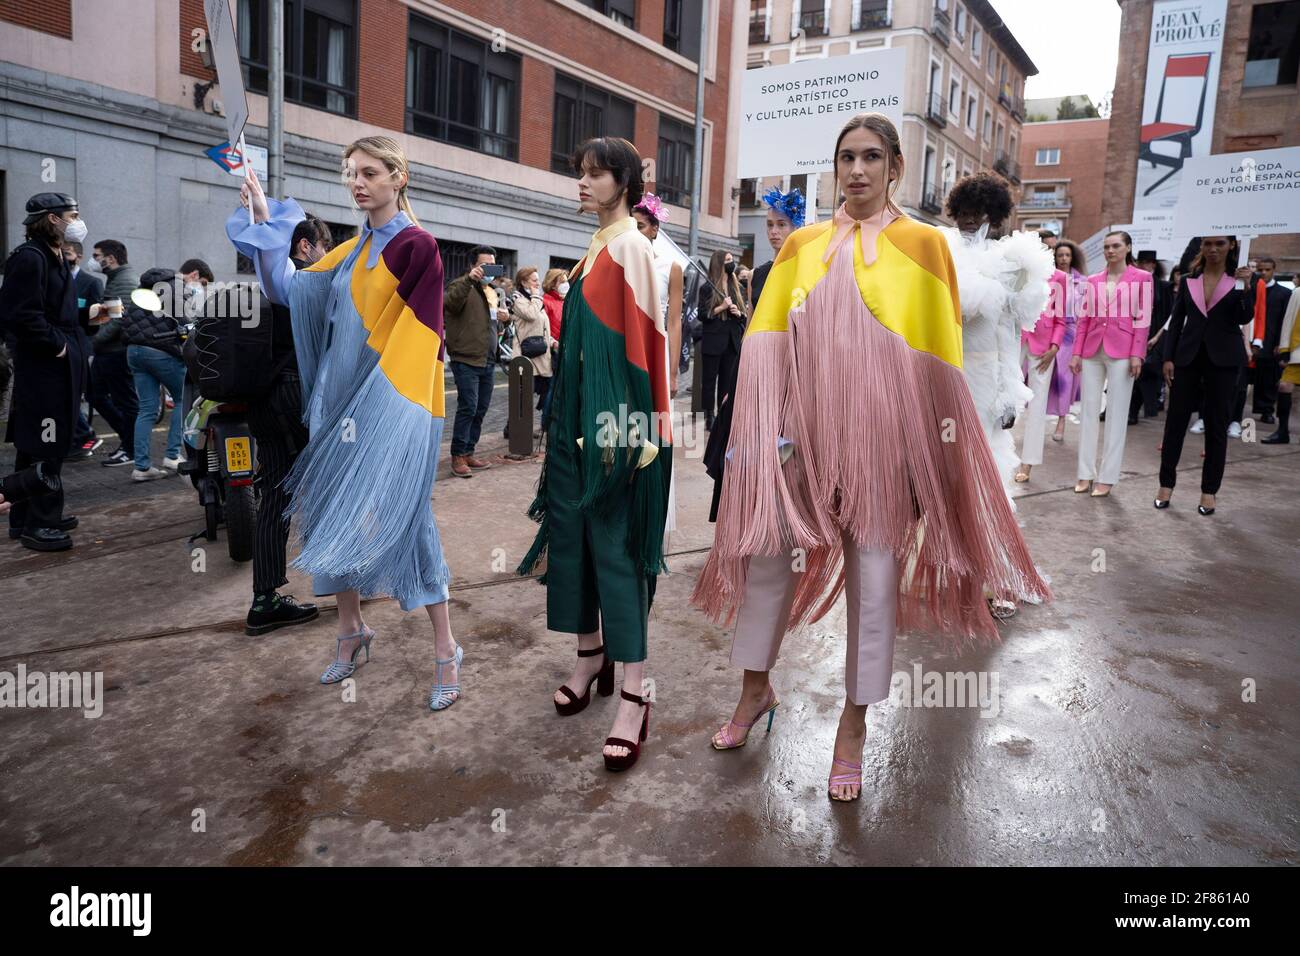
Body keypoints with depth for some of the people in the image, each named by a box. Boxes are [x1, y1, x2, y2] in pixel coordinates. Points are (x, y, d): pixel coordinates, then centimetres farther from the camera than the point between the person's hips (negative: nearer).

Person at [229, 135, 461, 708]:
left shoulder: (416, 246, -8)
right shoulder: (352, 251, 14)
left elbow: (405, 339, -10)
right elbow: (285, 290, 8)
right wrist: (264, 221, 0)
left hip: (393, 405, -8)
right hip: (341, 401, 8)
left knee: (401, 517, -8)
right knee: (331, 512, 11)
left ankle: (445, 652, 3)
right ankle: (352, 629, 28)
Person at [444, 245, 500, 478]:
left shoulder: (491, 290, 19)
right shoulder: (461, 286, -6)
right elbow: (451, 302, -29)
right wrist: (469, 279, -37)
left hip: (488, 362, 8)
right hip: (466, 360, -8)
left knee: (480, 410, 11)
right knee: (468, 408, -11)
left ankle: (468, 454, 21)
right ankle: (458, 457, -2)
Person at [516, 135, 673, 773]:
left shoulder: (630, 247, -8)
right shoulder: (597, 248, 18)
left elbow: (640, 340, -16)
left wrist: (621, 430, -21)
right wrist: (563, 420, 19)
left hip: (615, 421, -9)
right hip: (577, 416, 9)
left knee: (616, 546, -8)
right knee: (573, 532, 12)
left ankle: (633, 694, -1)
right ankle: (591, 655, 26)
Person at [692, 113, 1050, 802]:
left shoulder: (922, 245, 1)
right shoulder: (802, 244, 7)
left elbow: (939, 359, 1)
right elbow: (769, 340, 5)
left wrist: (937, 451, -2)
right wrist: (767, 428, -5)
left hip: (882, 436, -2)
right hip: (804, 429, 2)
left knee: (874, 580, 6)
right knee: (766, 553, 8)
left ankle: (854, 721, 24)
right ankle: (755, 688, 31)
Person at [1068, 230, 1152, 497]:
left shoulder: (1141, 278, 3)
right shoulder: (1093, 281, 12)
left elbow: (1143, 319, -2)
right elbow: (1084, 318, 11)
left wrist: (1137, 354, -10)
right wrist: (1076, 353, 4)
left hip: (1121, 351, -3)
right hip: (1092, 350, 3)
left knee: (1116, 414, 0)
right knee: (1089, 410, 4)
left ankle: (1107, 477, 3)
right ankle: (1085, 473, 10)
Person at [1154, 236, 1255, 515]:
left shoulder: (1238, 278, 2)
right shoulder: (1189, 280, 7)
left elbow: (1245, 318, -8)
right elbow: (1176, 321, 7)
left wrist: (1245, 287, -20)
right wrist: (1168, 358, 0)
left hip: (1223, 359, -1)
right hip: (1188, 357, 1)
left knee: (1216, 424, 4)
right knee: (1175, 420, 0)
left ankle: (1209, 489, 11)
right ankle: (1166, 483, 10)